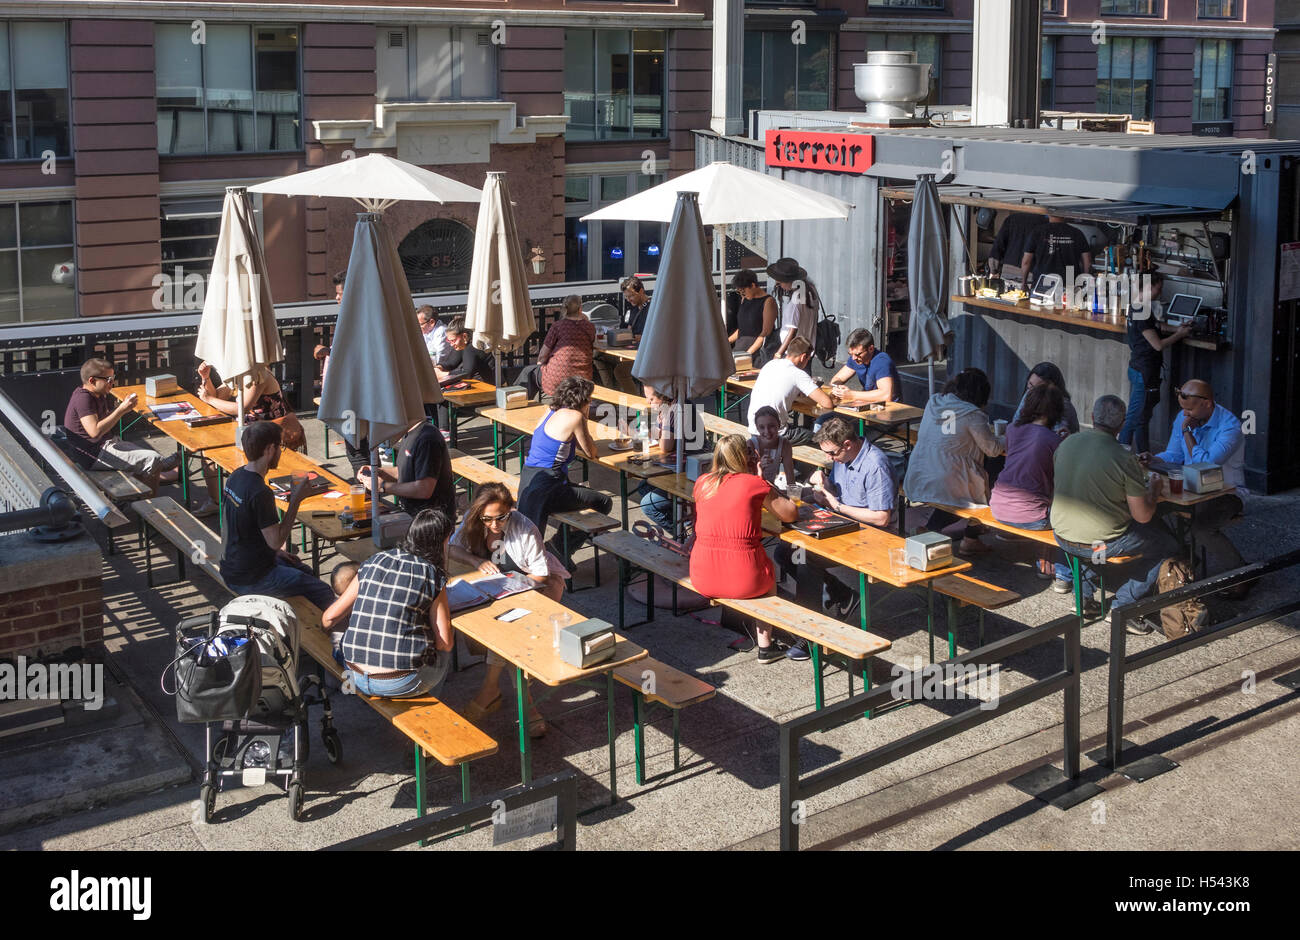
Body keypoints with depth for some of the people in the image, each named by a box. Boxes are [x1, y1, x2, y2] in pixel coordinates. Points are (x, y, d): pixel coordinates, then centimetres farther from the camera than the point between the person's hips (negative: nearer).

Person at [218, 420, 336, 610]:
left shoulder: (235, 477, 1)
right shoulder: (260, 493, -28)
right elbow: (276, 541, -22)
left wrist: (273, 552, 13)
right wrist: (296, 500, -17)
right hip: (248, 579, -10)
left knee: (306, 572, 25)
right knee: (324, 593, -5)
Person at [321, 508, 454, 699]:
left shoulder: (374, 562, 6)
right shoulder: (433, 576, -5)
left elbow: (330, 618, 9)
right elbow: (445, 644, -4)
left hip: (358, 679, 5)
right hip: (400, 684, -5)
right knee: (442, 656, 29)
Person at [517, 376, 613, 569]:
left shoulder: (552, 413, 14)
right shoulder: (574, 417, -12)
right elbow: (591, 452, 0)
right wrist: (584, 419, 5)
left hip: (527, 483, 9)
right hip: (545, 487, -9)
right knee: (604, 503, 3)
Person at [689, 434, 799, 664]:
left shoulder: (702, 483, 6)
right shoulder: (755, 484, -7)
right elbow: (791, 514, 4)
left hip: (703, 579, 4)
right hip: (743, 581, -4)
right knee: (770, 569, 32)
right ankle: (765, 646, 31)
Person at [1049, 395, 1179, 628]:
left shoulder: (1067, 443, -3)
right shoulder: (1125, 459, -19)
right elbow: (1143, 516, -13)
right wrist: (1154, 487, 8)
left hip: (1061, 536, 6)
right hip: (1100, 544, -6)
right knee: (1169, 545, 13)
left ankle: (1084, 591, 27)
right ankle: (1123, 604, 9)